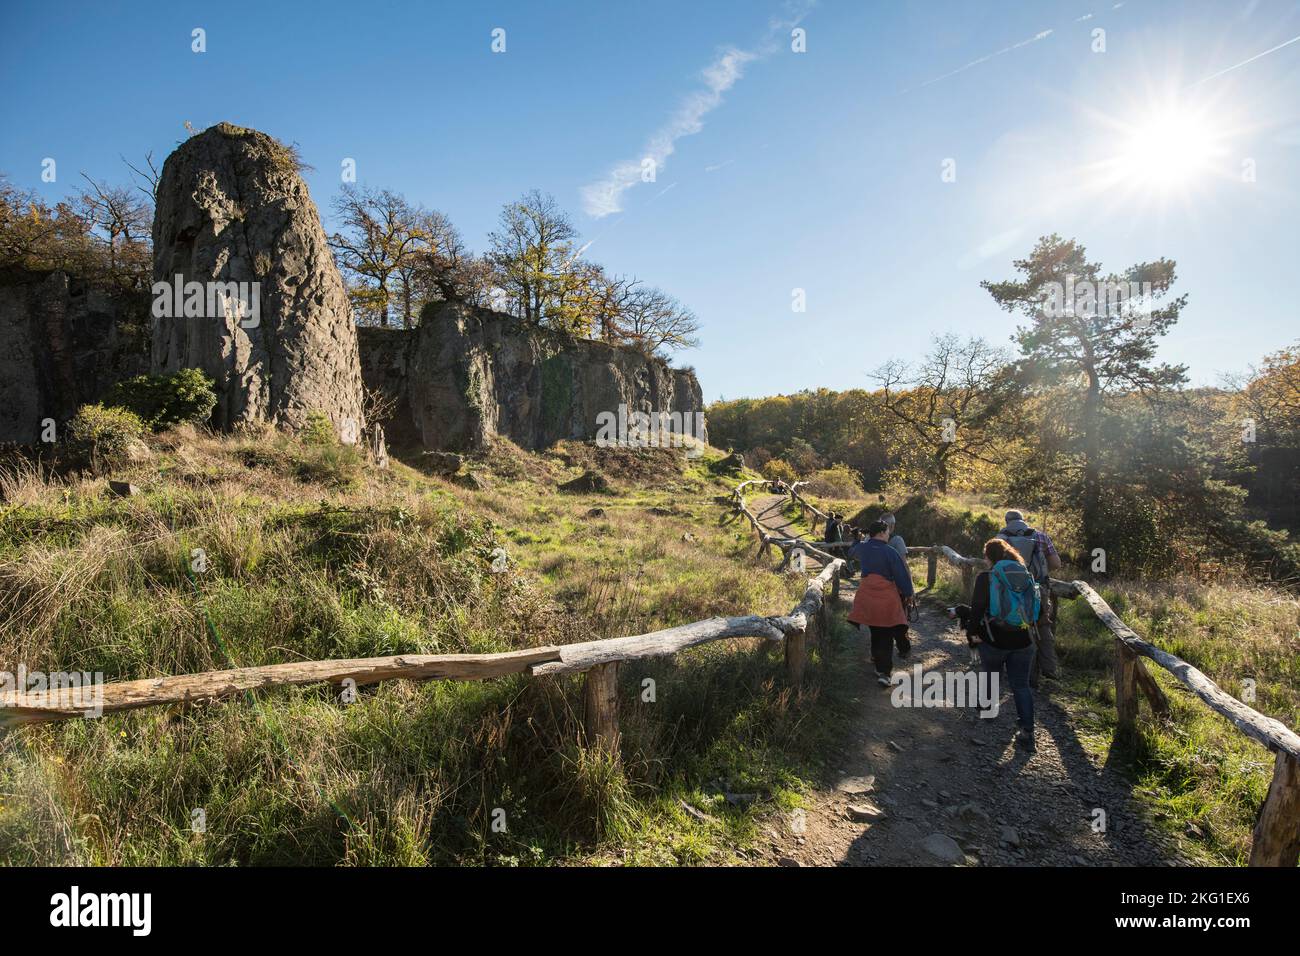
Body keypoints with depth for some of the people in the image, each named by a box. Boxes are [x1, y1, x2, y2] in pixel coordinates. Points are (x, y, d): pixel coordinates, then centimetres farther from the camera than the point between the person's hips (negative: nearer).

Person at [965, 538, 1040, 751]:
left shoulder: (985, 578, -10)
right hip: (1023, 640, 3)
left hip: (994, 640, -3)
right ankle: (1027, 733, 2)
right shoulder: (1027, 576, 4)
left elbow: (977, 609, -14)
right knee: (1021, 685, 9)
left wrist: (972, 632, -4)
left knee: (990, 677, 19)